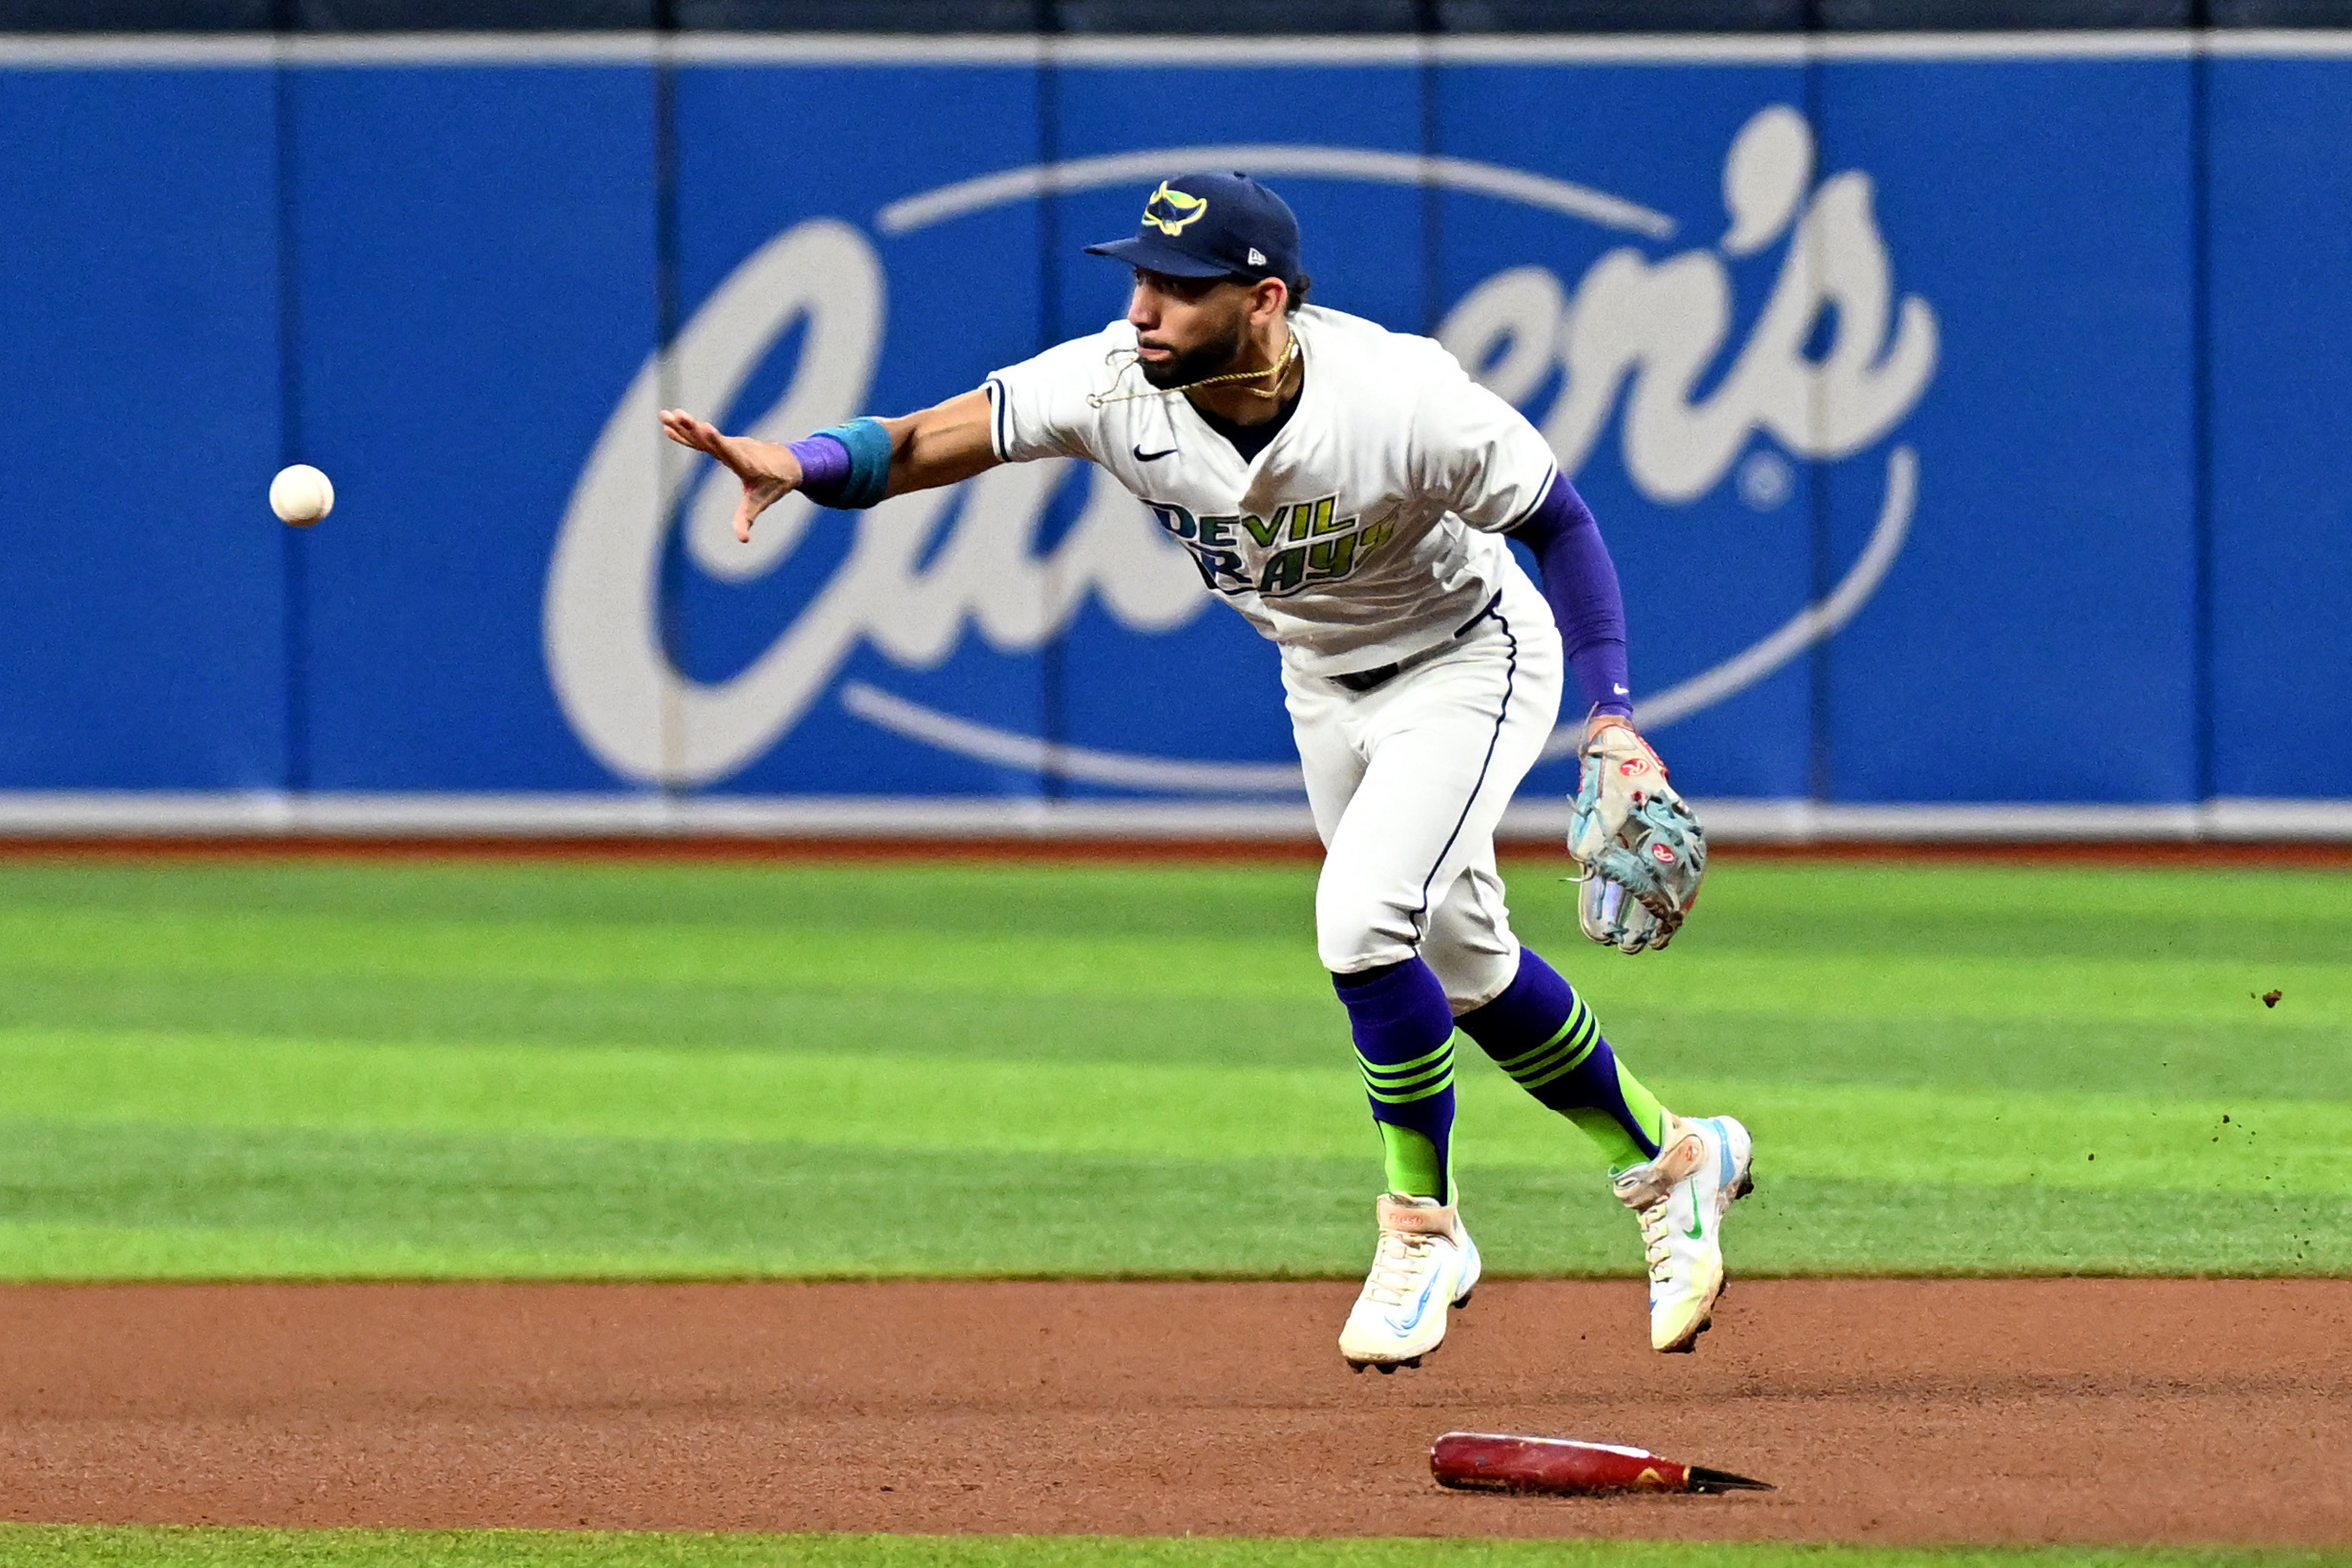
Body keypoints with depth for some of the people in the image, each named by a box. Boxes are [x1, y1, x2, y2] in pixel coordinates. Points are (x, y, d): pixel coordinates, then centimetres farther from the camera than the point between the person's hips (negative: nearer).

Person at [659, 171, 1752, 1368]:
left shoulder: (1404, 402, -35)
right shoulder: (1117, 384, -25)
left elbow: (1557, 517, -21)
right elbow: (934, 441, -29)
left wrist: (1612, 716, -24)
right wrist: (802, 462, -50)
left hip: (1465, 662, -6)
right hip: (1322, 682, 6)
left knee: (1361, 920, -23)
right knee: (1457, 959, 17)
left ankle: (1422, 1229, -3)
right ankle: (1665, 1161, 39)